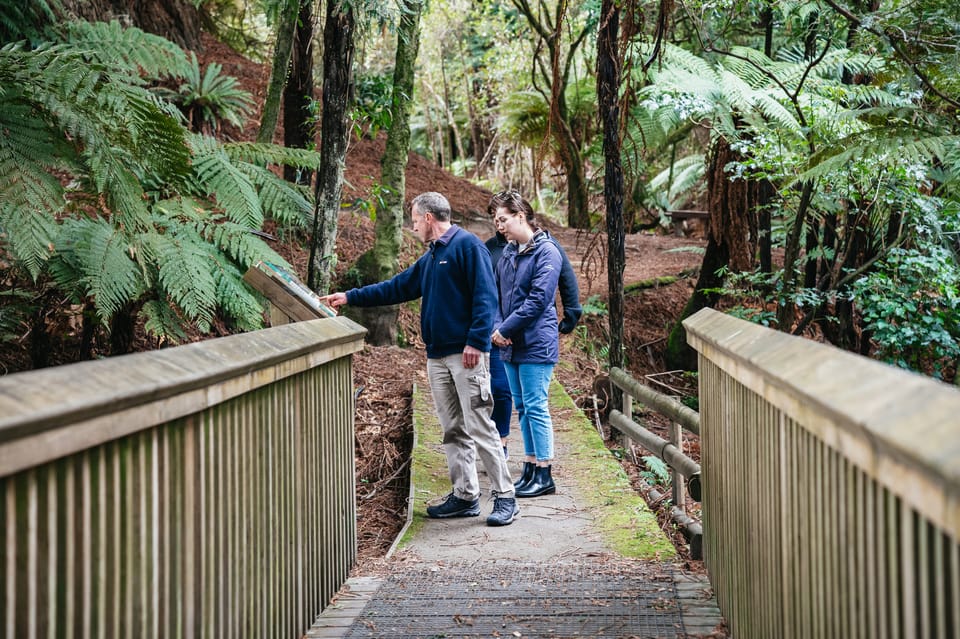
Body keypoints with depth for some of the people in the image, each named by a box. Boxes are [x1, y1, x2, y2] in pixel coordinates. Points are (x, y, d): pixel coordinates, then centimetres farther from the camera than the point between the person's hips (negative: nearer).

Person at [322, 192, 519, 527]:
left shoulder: (467, 245, -7)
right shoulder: (429, 258, 20)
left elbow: (485, 296, -15)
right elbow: (397, 287, 27)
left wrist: (476, 341, -22)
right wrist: (350, 297, 26)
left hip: (466, 354, -9)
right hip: (437, 357, 9)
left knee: (479, 428, -8)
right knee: (453, 430, 10)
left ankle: (505, 498, -2)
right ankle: (464, 495, 17)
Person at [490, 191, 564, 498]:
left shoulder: (546, 252, -12)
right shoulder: (508, 252, 11)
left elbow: (538, 300, -18)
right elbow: (497, 293, 12)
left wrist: (505, 329, -16)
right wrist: (497, 327, -6)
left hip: (536, 344, -8)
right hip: (510, 344, 8)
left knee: (536, 407, -4)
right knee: (522, 407, 13)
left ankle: (544, 475, 5)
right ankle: (530, 469, 23)